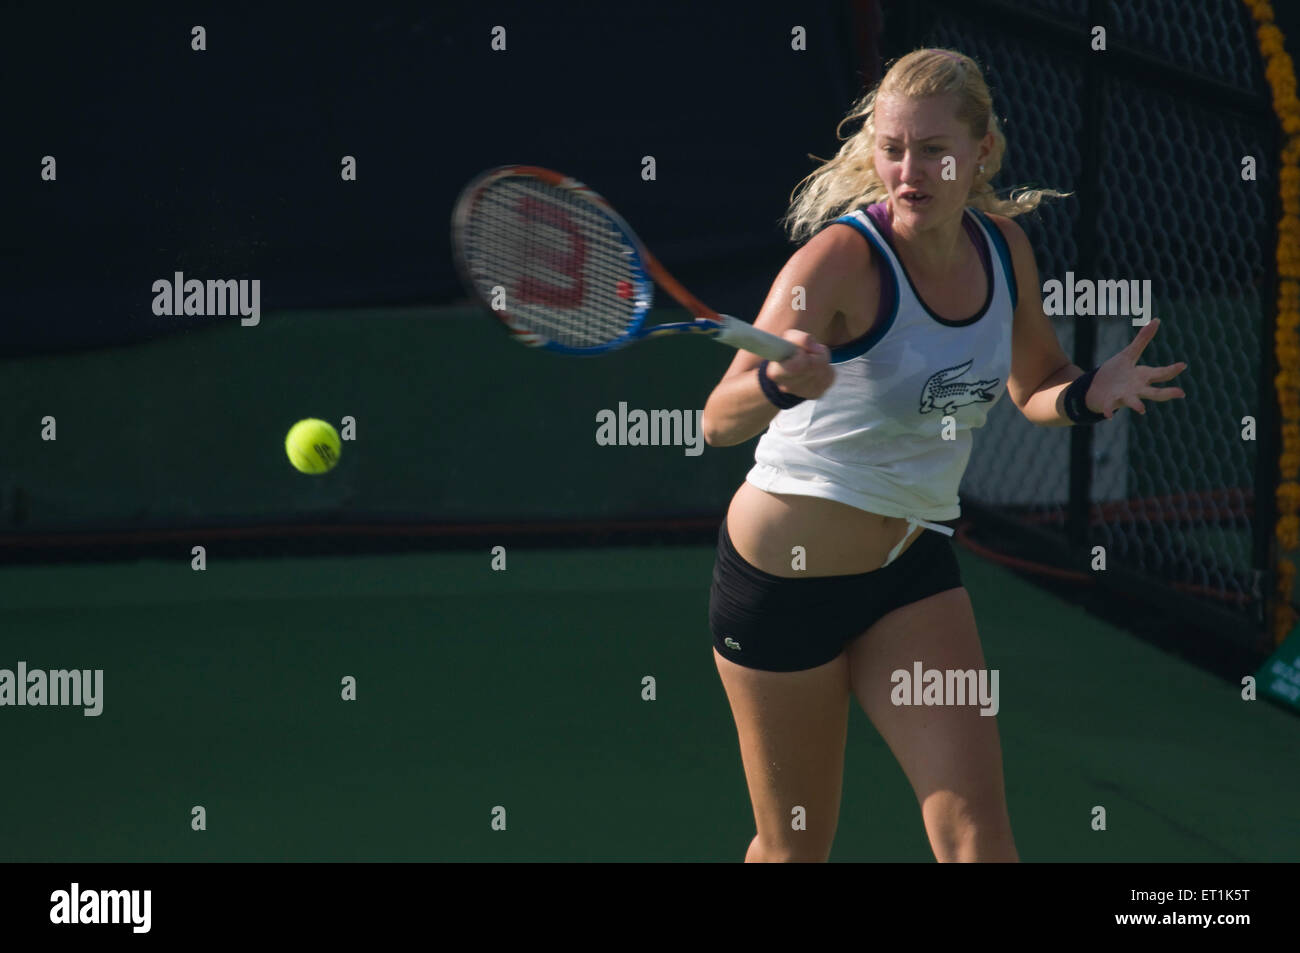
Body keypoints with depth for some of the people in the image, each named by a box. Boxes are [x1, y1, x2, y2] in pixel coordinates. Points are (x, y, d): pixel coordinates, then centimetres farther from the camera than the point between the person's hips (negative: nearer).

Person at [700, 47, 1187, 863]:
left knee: (979, 835, -10)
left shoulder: (1002, 245, -4)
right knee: (795, 849, 8)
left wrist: (1092, 394, -9)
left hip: (913, 562, 5)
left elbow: (1036, 386, 14)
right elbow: (719, 420, -32)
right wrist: (783, 382, -54)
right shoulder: (842, 258, -23)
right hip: (785, 572, -5)